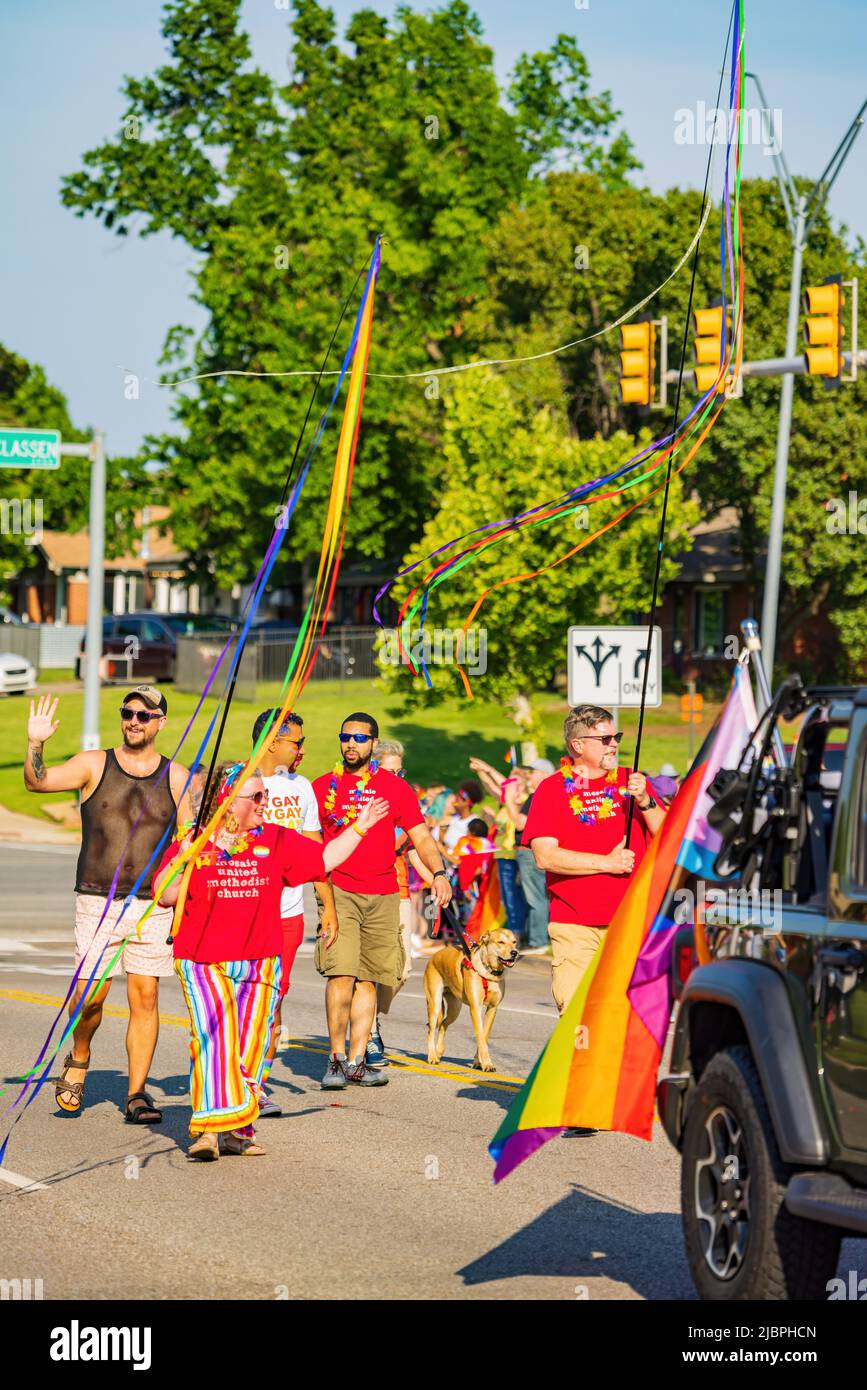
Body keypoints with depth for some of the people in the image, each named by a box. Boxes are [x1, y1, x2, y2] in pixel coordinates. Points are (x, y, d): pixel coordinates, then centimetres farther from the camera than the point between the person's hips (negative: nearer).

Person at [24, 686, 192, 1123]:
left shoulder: (176, 776, 6)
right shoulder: (94, 765, 3)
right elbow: (37, 782, -9)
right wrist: (35, 745, -28)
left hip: (152, 905, 1)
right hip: (98, 902, -1)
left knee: (145, 997, -1)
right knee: (92, 992, -8)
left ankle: (137, 1094, 7)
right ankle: (78, 1059, 22)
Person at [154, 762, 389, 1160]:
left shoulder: (276, 840, 11)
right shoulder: (193, 842, 2)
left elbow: (323, 858, 15)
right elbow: (164, 896, -1)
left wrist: (359, 827, 11)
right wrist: (182, 858, -15)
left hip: (261, 963, 3)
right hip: (203, 962, -3)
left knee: (251, 1047, 0)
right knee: (214, 1035, -18)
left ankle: (239, 1131, 8)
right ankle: (209, 1130, -21)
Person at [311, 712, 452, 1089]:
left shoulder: (395, 787, 8)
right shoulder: (323, 786, 7)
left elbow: (421, 836, 6)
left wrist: (438, 872, -9)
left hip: (383, 895, 2)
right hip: (338, 891, -2)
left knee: (368, 980, 4)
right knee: (341, 975, -14)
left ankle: (357, 1062, 8)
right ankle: (336, 1058, -6)